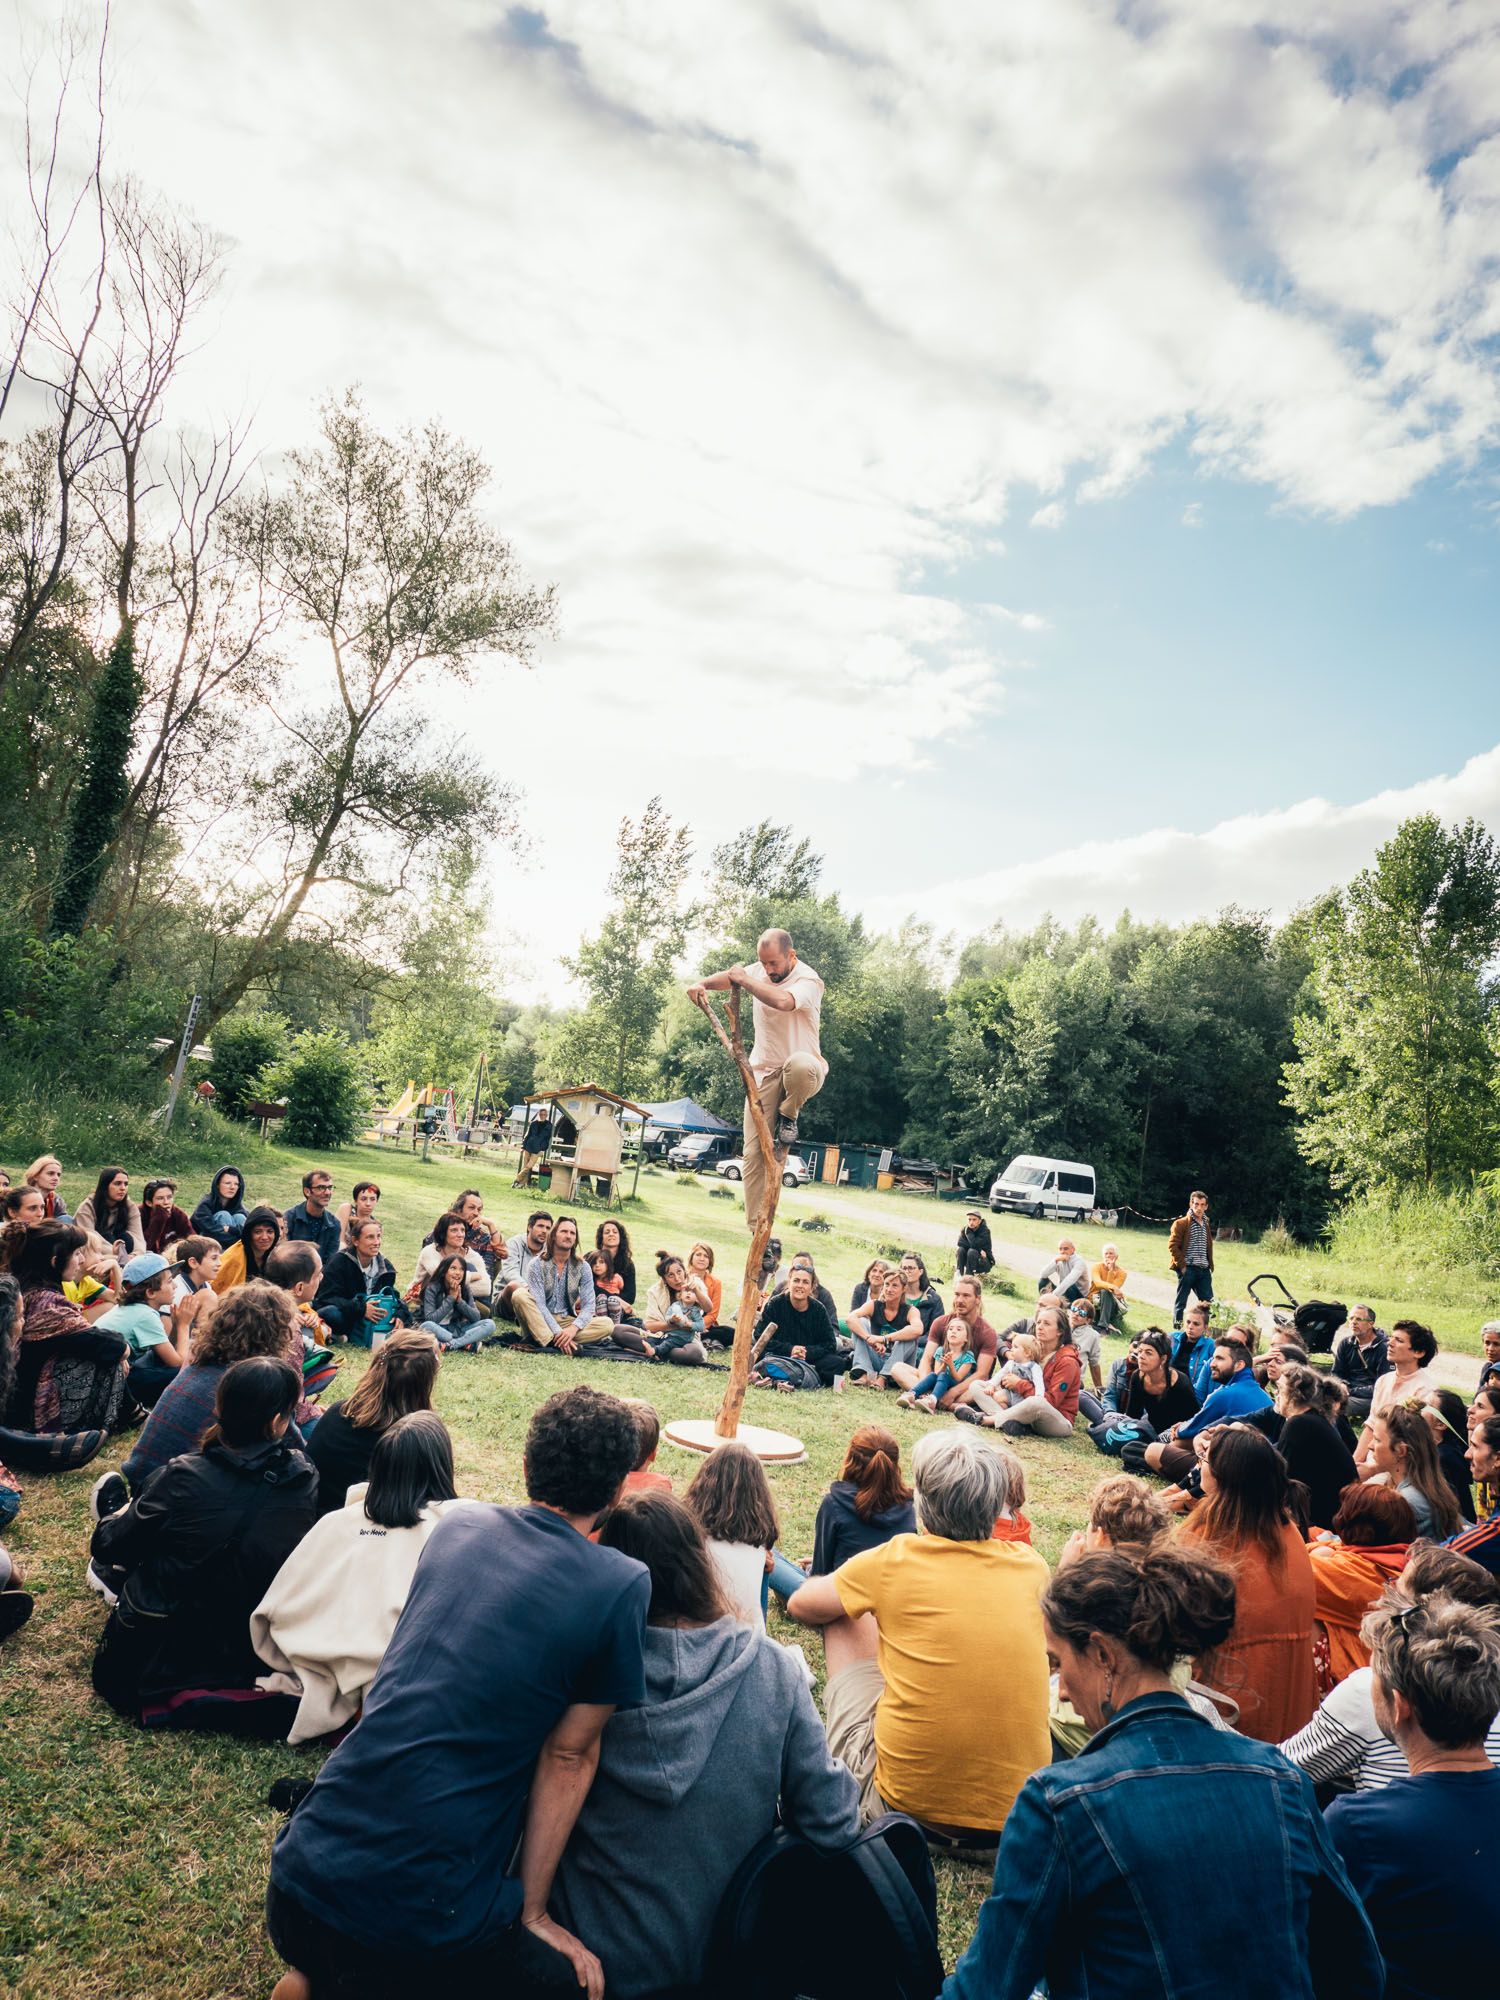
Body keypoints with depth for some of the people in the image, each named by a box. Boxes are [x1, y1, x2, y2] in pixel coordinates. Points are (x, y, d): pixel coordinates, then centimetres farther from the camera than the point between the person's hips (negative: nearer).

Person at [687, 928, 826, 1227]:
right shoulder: (760, 973, 6)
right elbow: (728, 976, 16)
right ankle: (756, 1226, 4)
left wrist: (744, 980, -25)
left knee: (800, 1065, -44)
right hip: (764, 1073, 5)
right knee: (755, 1152, -4)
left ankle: (788, 1115, -11)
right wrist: (701, 984, -7)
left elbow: (783, 1001, -36)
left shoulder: (809, 980, -17)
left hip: (802, 1070, -5)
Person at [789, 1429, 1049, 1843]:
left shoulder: (897, 1560, -11)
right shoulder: (1029, 1566, -3)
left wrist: (862, 1586, 28)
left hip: (903, 1804, -3)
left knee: (845, 1614, 14)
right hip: (1016, 1817, 3)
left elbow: (801, 1604, 7)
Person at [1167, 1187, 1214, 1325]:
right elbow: (1172, 1246, -8)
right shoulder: (1181, 1223, -3)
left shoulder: (1206, 1224, 17)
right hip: (1188, 1269, -6)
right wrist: (1182, 1265, -12)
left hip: (1204, 1270, 6)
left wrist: (1210, 1265, 15)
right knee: (1181, 1301, -1)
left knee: (1208, 1302, 3)